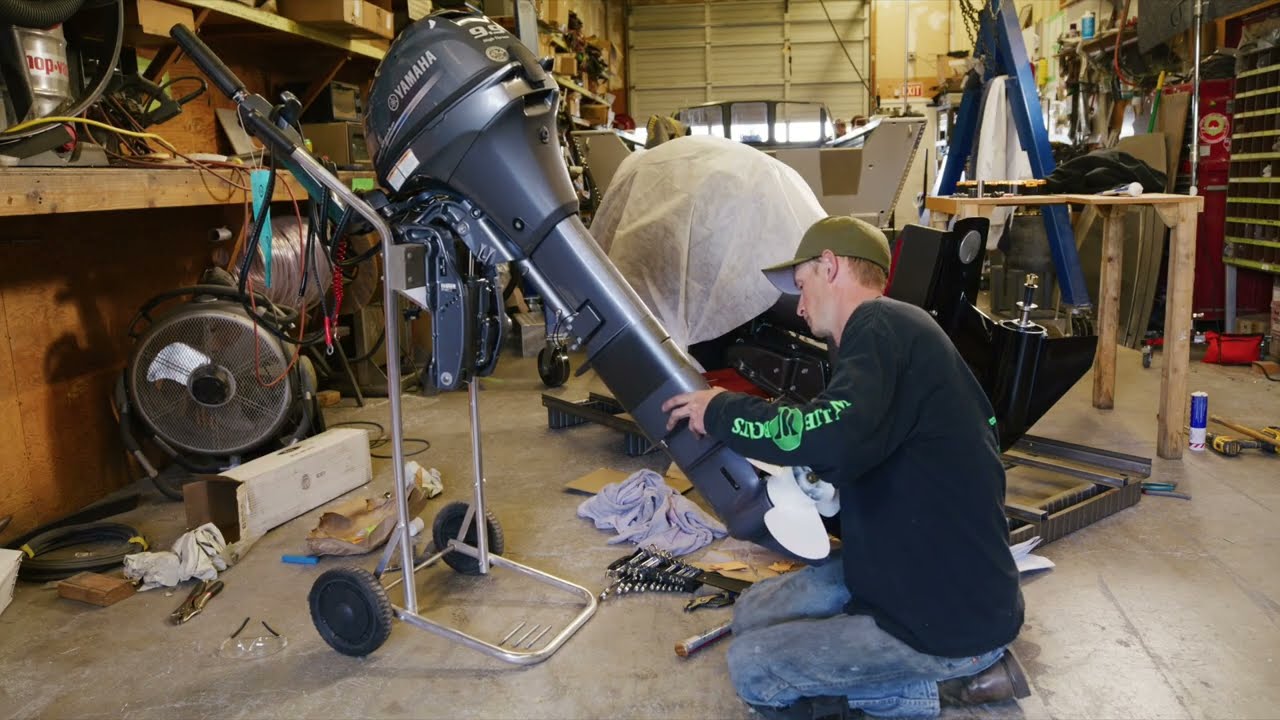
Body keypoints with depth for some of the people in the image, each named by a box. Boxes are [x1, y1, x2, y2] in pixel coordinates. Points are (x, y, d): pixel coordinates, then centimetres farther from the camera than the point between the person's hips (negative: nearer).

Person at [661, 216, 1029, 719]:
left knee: (751, 667, -5)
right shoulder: (890, 328, 12)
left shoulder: (881, 324, -20)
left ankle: (955, 675, 2)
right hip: (906, 570, 10)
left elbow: (839, 437, -37)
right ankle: (944, 669, 10)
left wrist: (723, 412, -23)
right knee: (752, 614, 11)